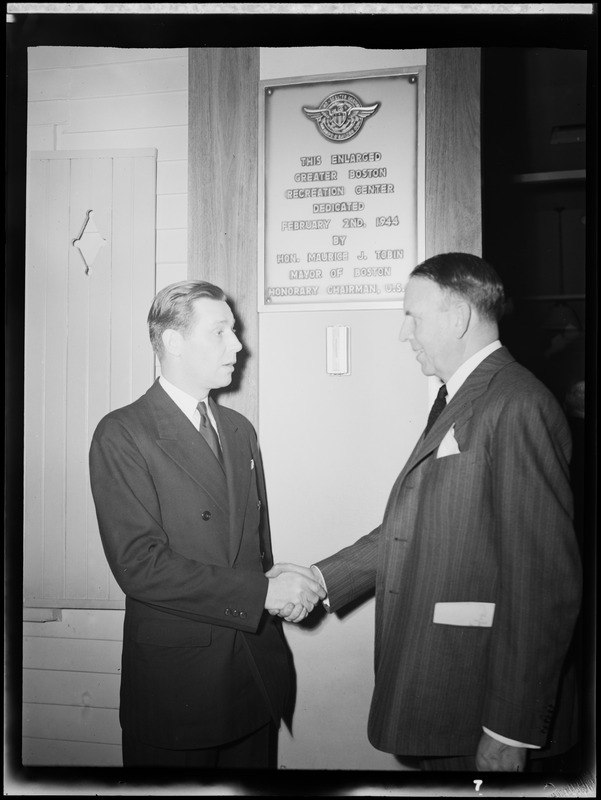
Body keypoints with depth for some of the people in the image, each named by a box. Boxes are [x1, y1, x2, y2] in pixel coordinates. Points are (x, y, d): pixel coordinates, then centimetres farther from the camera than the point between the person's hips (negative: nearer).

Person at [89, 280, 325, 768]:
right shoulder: (122, 435, -12)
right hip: (176, 677, -6)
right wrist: (262, 593, -21)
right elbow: (139, 564, -20)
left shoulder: (240, 430, 11)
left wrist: (281, 592, 4)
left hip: (258, 670, 6)